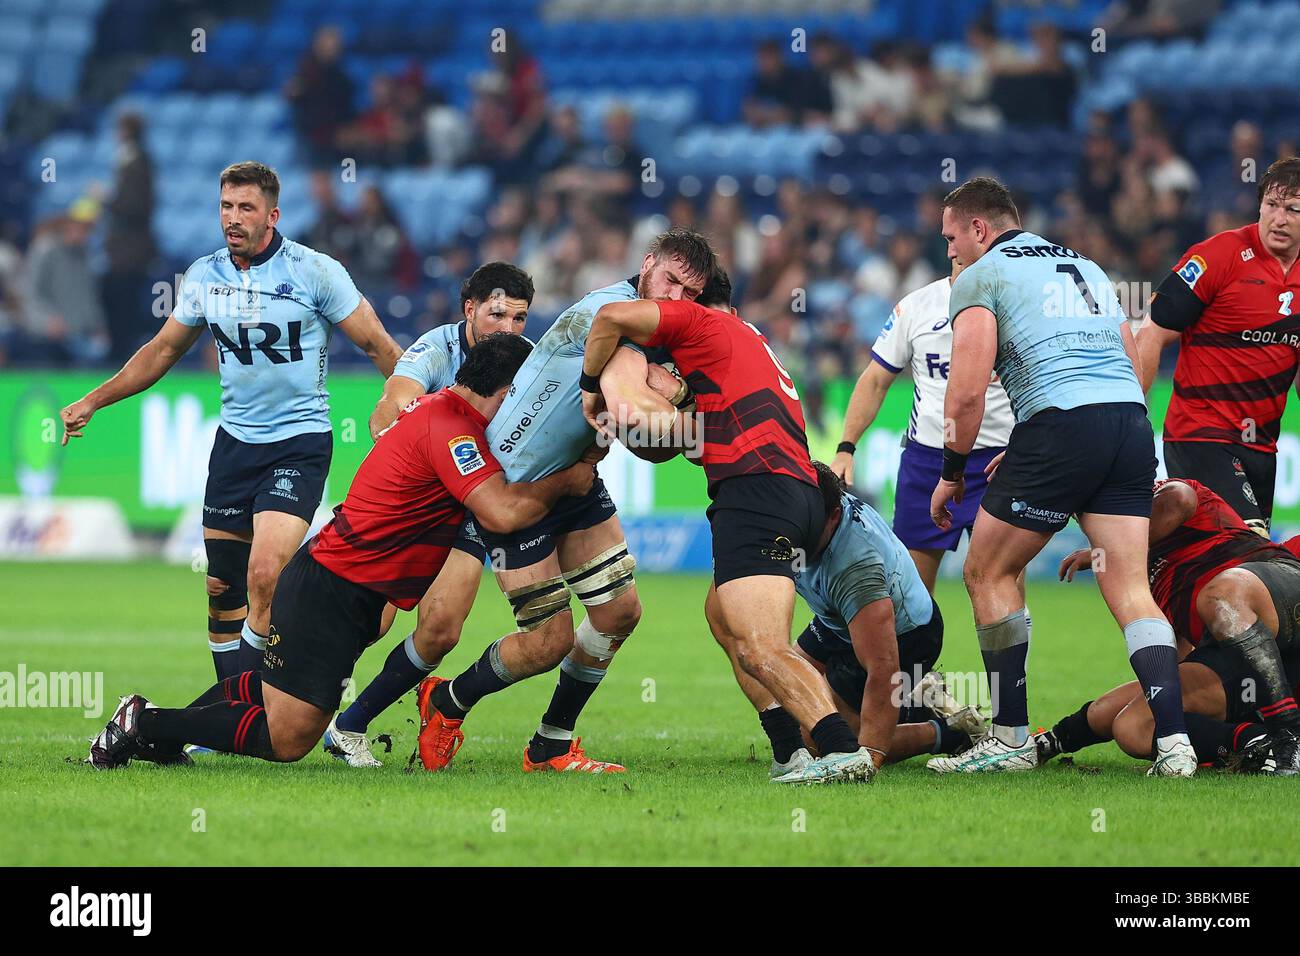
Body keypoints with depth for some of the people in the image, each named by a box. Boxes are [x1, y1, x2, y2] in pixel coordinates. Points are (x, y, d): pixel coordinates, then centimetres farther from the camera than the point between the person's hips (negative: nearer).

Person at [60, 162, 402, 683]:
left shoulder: (316, 271, -10)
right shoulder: (204, 276, 3)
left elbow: (377, 345, -2)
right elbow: (163, 350, 18)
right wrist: (92, 401, 19)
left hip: (300, 440, -5)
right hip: (235, 440, 5)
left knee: (264, 575, -22)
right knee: (222, 588, 4)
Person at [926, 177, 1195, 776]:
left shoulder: (981, 277, 6)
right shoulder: (1087, 268, 27)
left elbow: (967, 391, -5)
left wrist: (952, 472, 8)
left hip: (1059, 423, -6)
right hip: (1132, 423, 6)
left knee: (988, 573, 9)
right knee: (1129, 589, 4)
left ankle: (1011, 738, 7)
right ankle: (1173, 743, -11)